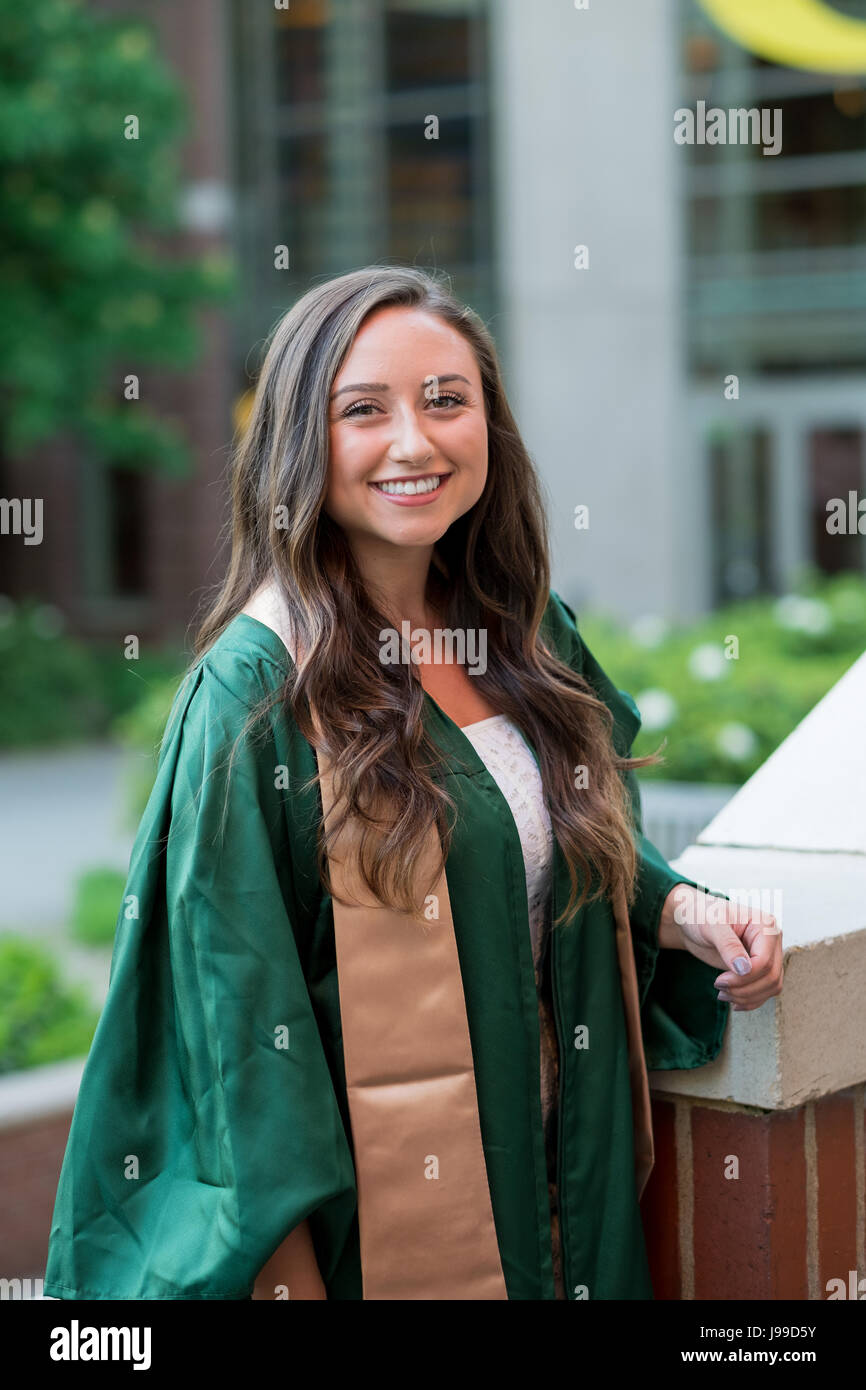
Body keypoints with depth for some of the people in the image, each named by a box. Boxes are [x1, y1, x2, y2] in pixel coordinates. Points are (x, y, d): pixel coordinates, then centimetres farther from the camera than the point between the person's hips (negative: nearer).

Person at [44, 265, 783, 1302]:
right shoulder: (256, 690, -18)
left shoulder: (533, 637, 2)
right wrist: (286, 1270, -16)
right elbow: (234, 998, -16)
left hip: (562, 1166, 6)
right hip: (376, 1192, -6)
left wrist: (681, 914, -5)